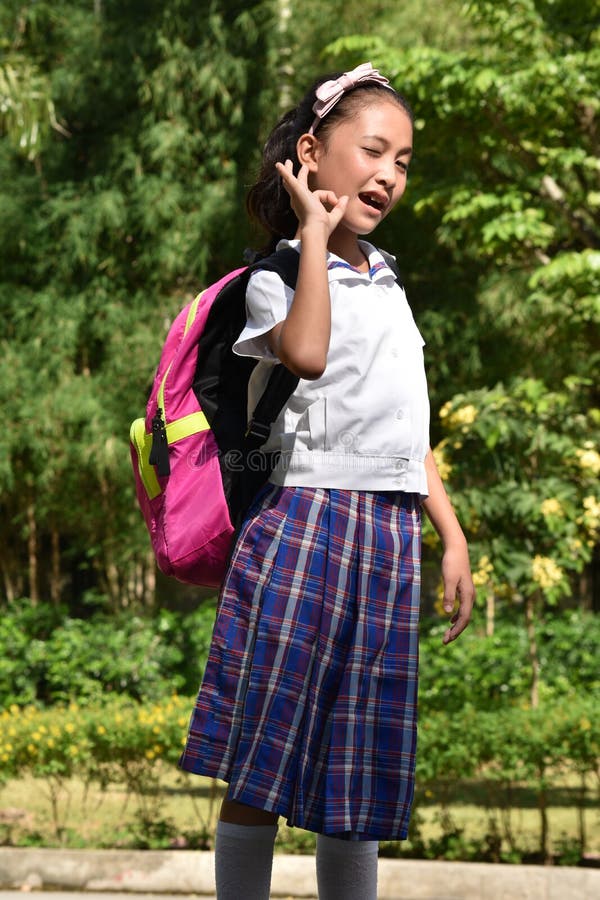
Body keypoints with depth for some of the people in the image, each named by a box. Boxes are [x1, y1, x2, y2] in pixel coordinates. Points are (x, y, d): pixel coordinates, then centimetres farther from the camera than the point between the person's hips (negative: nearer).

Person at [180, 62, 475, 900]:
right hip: (304, 523, -6)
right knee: (260, 764, -6)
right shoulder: (276, 278, 0)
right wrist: (314, 232, -12)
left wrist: (453, 537, 18)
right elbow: (306, 351, -23)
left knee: (363, 778, 7)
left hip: (392, 539, 6)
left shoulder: (389, 286, 22)